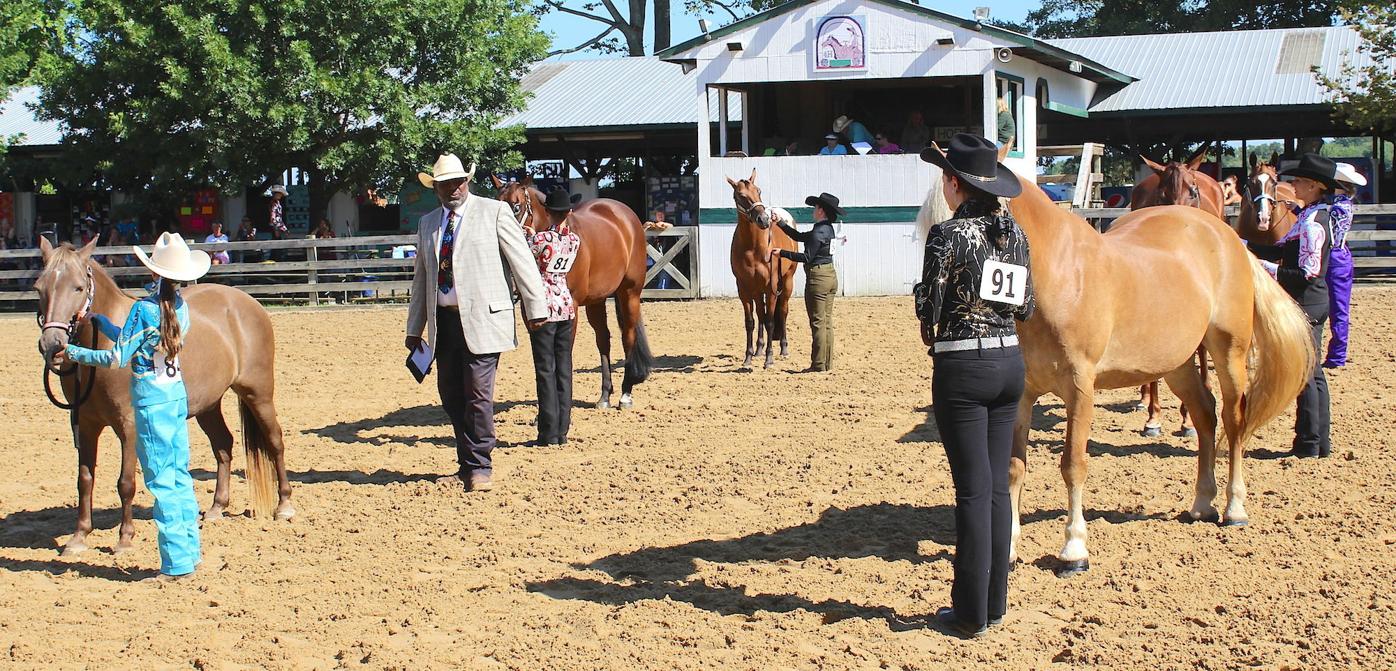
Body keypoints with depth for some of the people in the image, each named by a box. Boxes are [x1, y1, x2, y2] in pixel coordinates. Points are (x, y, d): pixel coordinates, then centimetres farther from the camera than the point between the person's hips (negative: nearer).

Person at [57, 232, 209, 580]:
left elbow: (118, 358, -15)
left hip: (151, 401, -7)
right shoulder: (181, 306, 5)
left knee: (161, 480, -2)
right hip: (178, 395, 7)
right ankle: (190, 549, 20)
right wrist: (98, 321, 20)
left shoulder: (144, 309, -16)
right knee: (180, 475, 15)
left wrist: (73, 352, -3)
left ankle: (177, 561, 1)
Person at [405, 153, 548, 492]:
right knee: (451, 395, 8)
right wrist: (414, 329, 18)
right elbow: (421, 278, 20)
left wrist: (536, 309, -6)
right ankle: (467, 465, 20)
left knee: (478, 394, -8)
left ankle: (480, 467, 3)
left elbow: (522, 261, -2)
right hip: (444, 321, 6)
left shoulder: (494, 211, -1)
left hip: (482, 319, -6)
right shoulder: (427, 223, 16)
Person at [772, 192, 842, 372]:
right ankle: (828, 363, 16)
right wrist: (780, 223, 17)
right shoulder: (828, 229, 11)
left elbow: (807, 257, -20)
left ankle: (819, 365, -1)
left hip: (818, 277, -9)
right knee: (827, 321, 12)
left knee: (818, 322, -4)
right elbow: (800, 237, 17)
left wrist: (782, 253, -17)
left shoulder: (818, 232, -18)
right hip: (831, 275, 9)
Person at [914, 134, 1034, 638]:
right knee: (998, 487, 13)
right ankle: (995, 602, 19)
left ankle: (971, 613, 6)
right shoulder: (1015, 232, 6)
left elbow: (930, 305, -13)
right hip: (1010, 361, 6)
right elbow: (1026, 306, 9)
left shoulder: (949, 234, -13)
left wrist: (932, 336, 7)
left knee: (973, 491, -1)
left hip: (963, 367, -6)